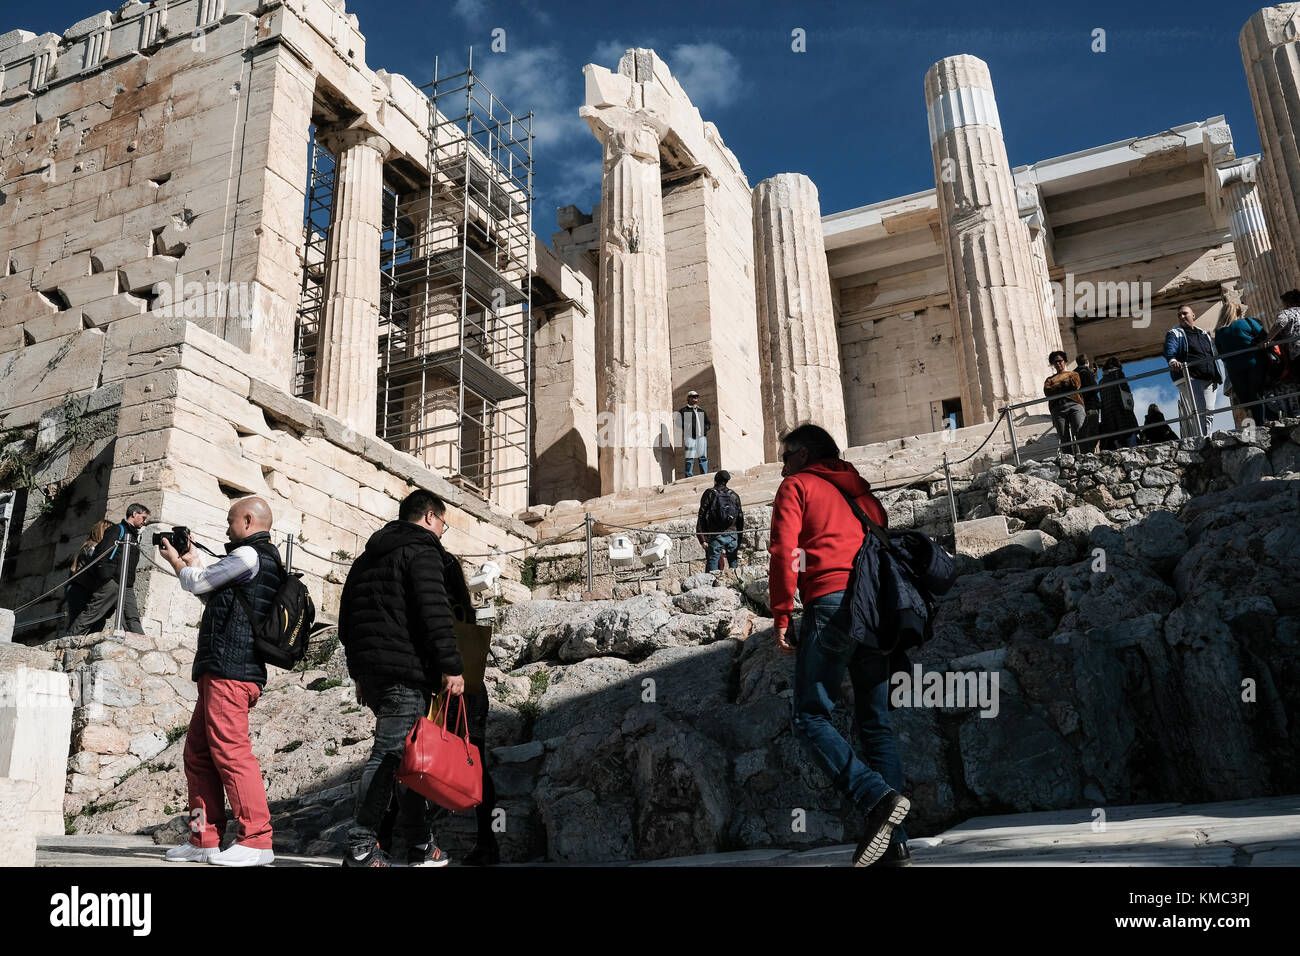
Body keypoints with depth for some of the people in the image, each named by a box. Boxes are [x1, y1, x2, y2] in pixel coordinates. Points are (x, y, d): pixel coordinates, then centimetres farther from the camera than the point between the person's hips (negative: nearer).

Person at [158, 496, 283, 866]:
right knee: (198, 753, 11)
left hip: (230, 670, -11)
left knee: (230, 751, -13)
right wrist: (191, 560, 32)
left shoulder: (249, 555, -8)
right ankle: (205, 840, 14)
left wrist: (176, 561, 19)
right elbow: (212, 596, 32)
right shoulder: (267, 560, 24)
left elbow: (198, 583, 0)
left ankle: (257, 840, -12)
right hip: (218, 671, 11)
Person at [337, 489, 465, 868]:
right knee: (390, 752, -9)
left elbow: (347, 620, 25)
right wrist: (451, 666, -16)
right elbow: (435, 613, -17)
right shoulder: (422, 552, -5)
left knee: (408, 752, 13)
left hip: (370, 670, 9)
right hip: (406, 670, -9)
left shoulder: (367, 558, 23)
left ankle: (420, 845, 16)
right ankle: (361, 846, -11)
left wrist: (360, 673, 27)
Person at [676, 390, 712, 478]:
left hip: (702, 437, 4)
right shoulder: (683, 411, 9)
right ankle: (689, 478, -7)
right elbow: (679, 426, 2)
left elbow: (708, 423, 25)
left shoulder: (702, 411, 24)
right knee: (689, 459, -8)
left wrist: (704, 429, 3)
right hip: (690, 437, -4)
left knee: (703, 457, 1)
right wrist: (682, 440, -7)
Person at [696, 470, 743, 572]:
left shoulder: (709, 494, 2)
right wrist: (739, 542, 15)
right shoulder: (734, 495, 12)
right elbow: (741, 518, 11)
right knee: (733, 563, 7)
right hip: (732, 535, 3)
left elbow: (701, 516, -3)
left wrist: (702, 539, -3)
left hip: (715, 536, -3)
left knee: (713, 561, -2)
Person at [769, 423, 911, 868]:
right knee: (876, 723, 7)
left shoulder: (797, 486, 11)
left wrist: (781, 616, -3)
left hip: (831, 603, -6)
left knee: (811, 718, -3)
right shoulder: (861, 489, 28)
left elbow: (784, 551, -2)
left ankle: (877, 797, -22)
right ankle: (894, 844, 1)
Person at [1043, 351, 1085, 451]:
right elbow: (1047, 391, 7)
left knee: (1079, 431, -20)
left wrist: (1057, 387, 10)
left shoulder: (1073, 374, 26)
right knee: (1064, 438, -10)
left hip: (1074, 405, -1)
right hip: (1058, 408, 1)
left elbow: (1076, 385, 4)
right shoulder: (1050, 379, 28)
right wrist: (1065, 385, 3)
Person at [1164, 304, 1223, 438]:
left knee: (1209, 413, 0)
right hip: (1188, 378, -6)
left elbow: (1213, 355, 30)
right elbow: (1169, 351, -12)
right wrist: (1172, 361, -35)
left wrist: (1216, 376, 22)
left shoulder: (1204, 334, 25)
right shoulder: (1174, 334, 8)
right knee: (1196, 413, -17)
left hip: (1208, 381, 6)